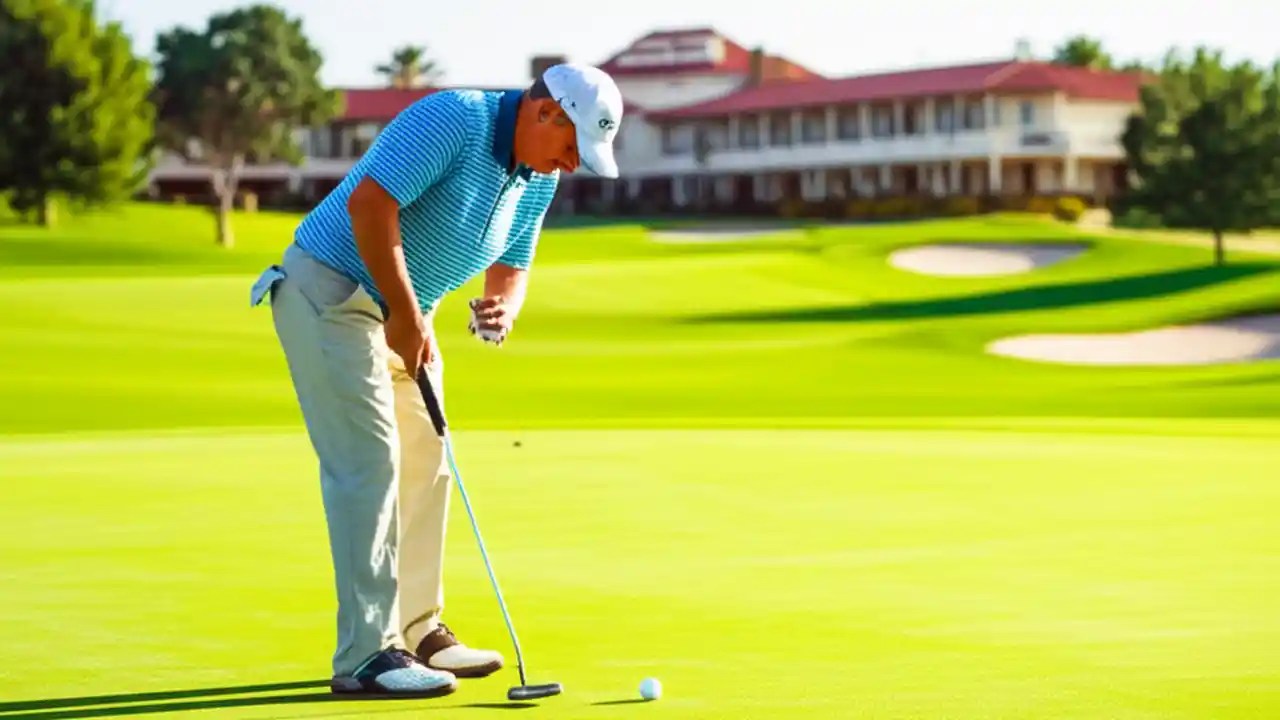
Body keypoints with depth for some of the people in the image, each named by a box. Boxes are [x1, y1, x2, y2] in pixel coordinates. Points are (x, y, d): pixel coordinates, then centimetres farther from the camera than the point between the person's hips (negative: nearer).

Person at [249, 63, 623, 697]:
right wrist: (406, 315, -23)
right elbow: (368, 201, -29)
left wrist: (502, 308, -13)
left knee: (425, 462, 11)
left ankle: (417, 629, 22)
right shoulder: (454, 120, -23)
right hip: (330, 289, -9)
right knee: (368, 461, -13)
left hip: (402, 311, 9)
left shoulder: (539, 180, 5)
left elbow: (511, 269, 13)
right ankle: (366, 655, -13)